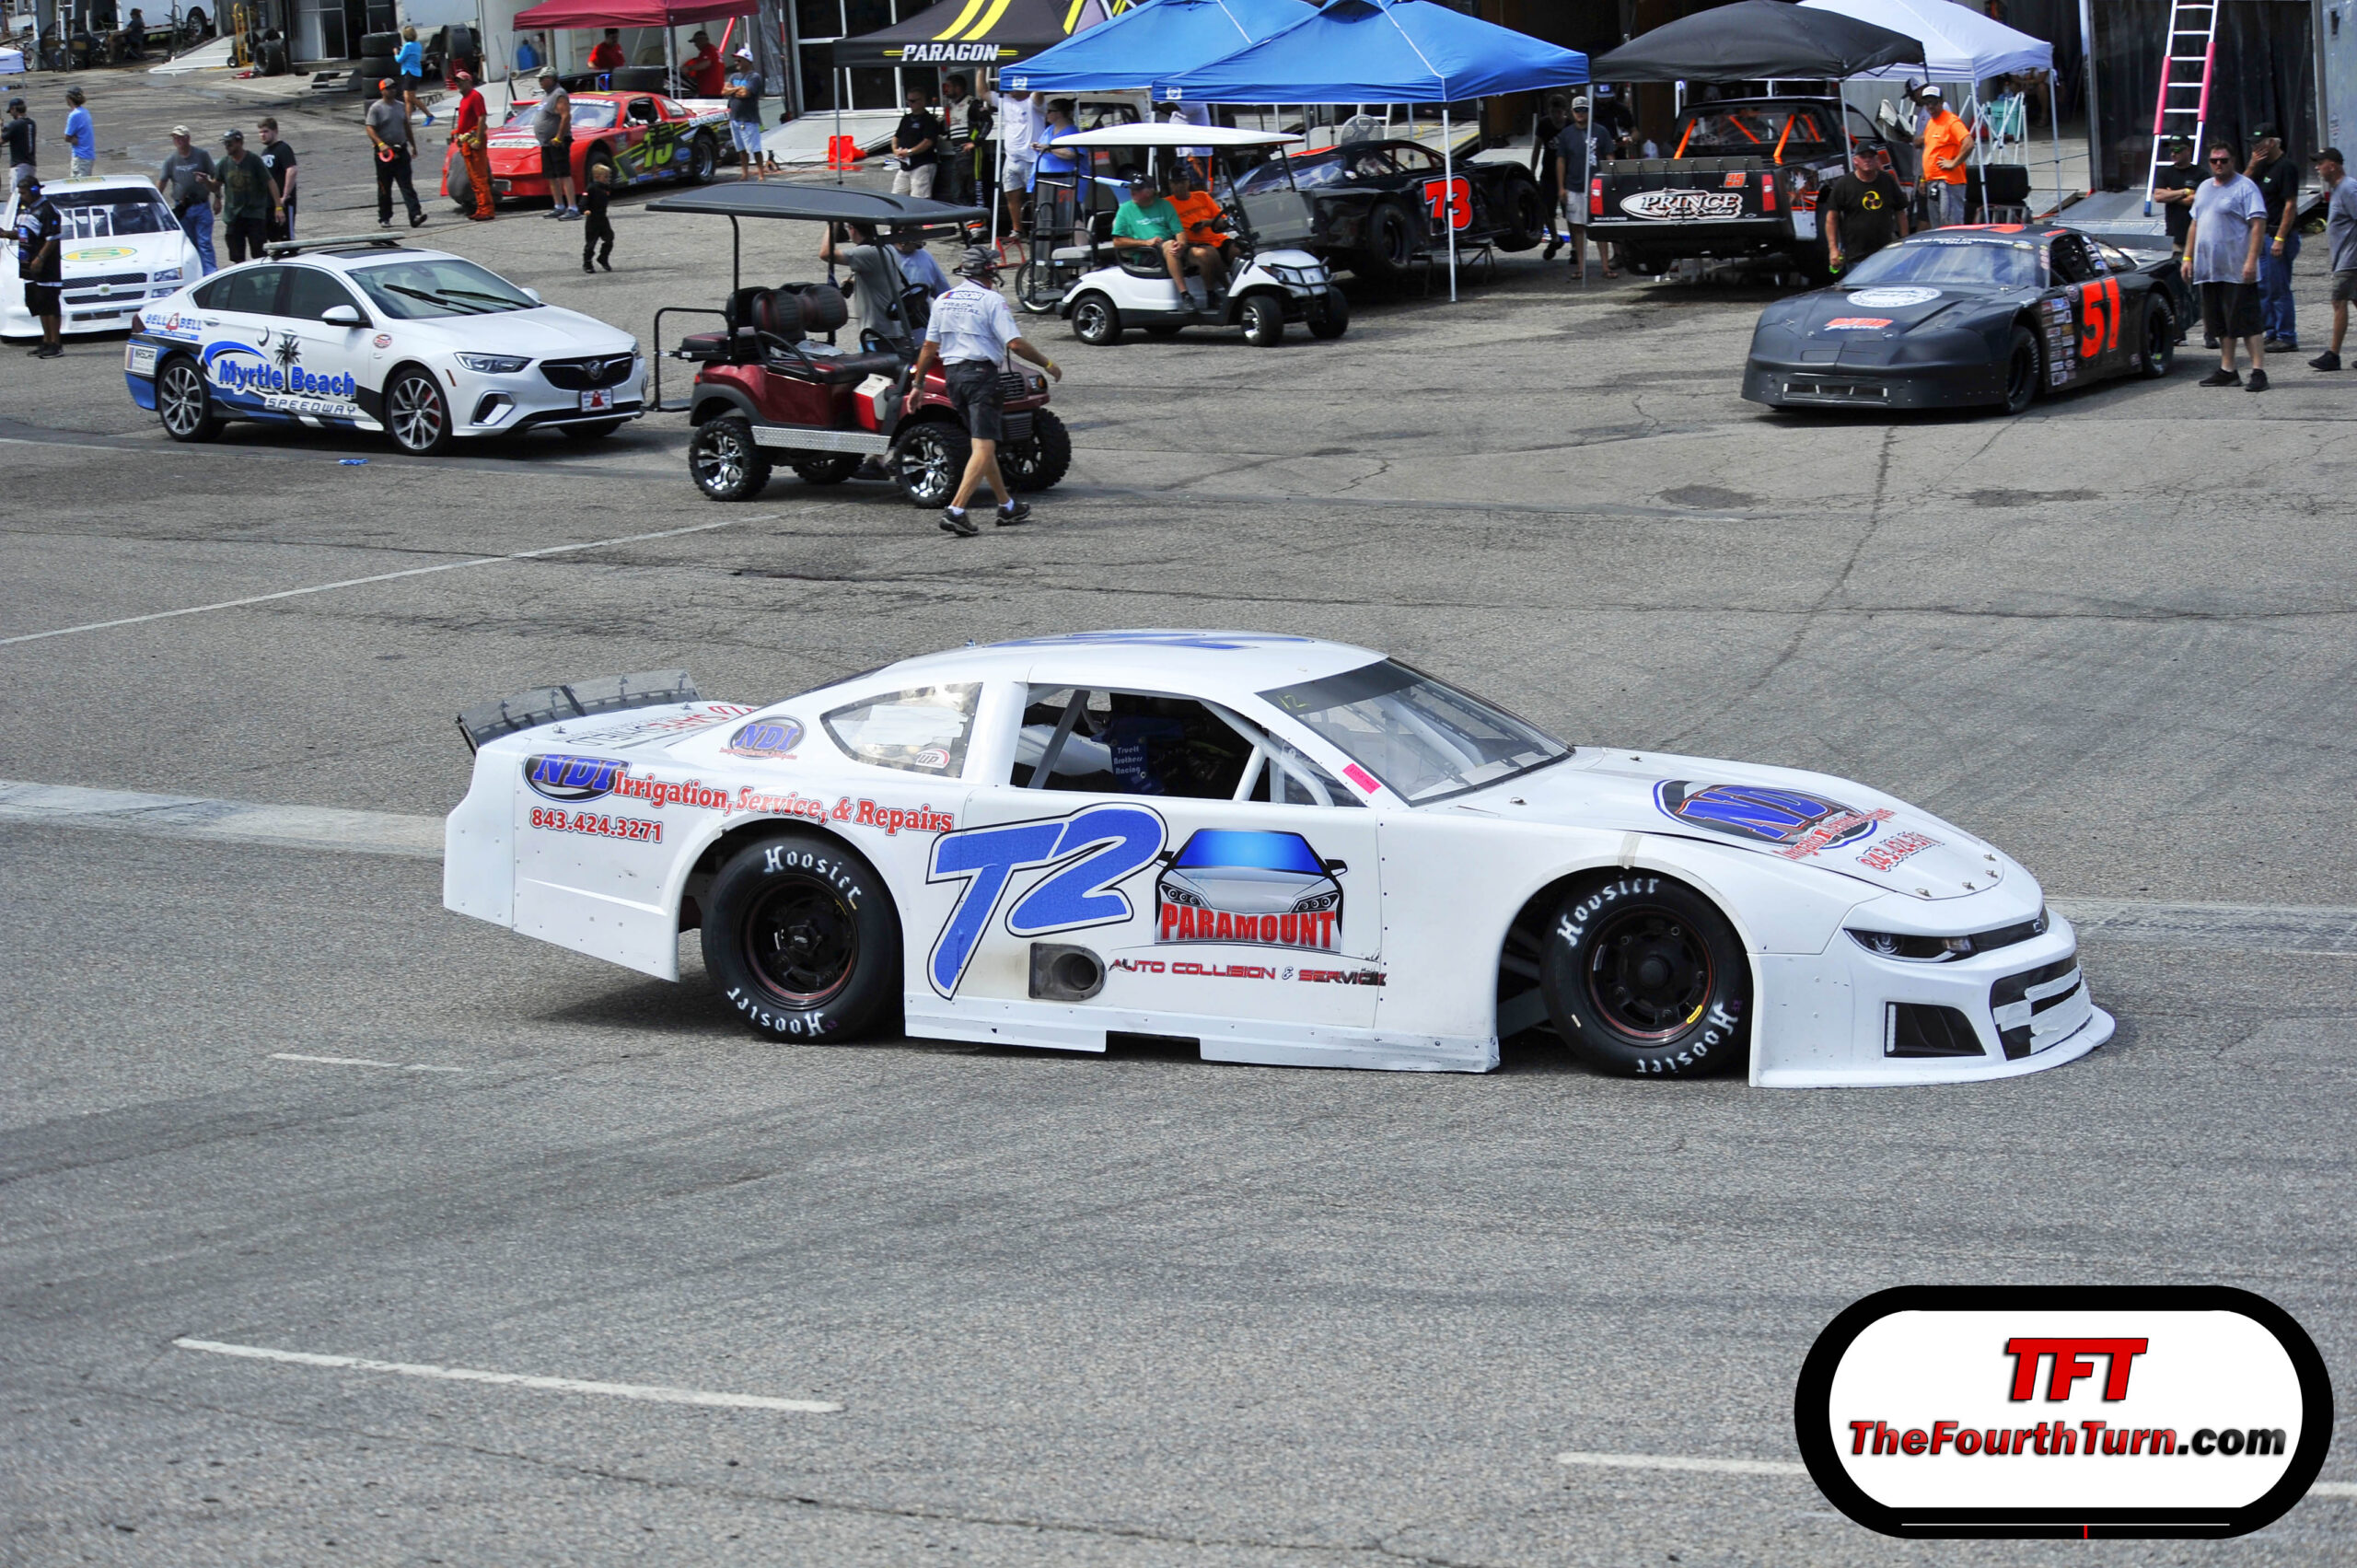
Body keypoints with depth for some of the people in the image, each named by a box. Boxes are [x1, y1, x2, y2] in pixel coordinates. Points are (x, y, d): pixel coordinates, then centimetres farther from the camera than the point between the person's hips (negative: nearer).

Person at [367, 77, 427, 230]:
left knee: (407, 185, -6)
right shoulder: (376, 108, -5)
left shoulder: (401, 107, 13)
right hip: (384, 153, -4)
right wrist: (381, 144, -27)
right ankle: (384, 218, 15)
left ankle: (415, 215, -16)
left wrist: (413, 145, 23)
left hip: (401, 151, 4)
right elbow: (370, 129, -13)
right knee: (384, 188, 5)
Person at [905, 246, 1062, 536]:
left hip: (952, 375, 7)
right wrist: (1047, 364, -2)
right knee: (984, 447, -9)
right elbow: (1015, 343, -14)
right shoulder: (992, 300, -8)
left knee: (982, 443, 18)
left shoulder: (943, 301, 10)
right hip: (982, 374, -7)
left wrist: (917, 384, 16)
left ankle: (1007, 506, 28)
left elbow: (929, 346, 10)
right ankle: (955, 511, -22)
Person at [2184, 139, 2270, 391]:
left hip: (2237, 271, -8)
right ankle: (2227, 370, 18)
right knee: (2221, 324, 12)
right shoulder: (2204, 188, 18)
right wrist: (2188, 257, 18)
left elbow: (2258, 225, -14)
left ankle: (2258, 371, -12)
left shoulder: (2245, 188, -7)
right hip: (2208, 270, 8)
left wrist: (2251, 261, -21)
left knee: (2247, 322, -10)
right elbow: (2195, 225, 25)